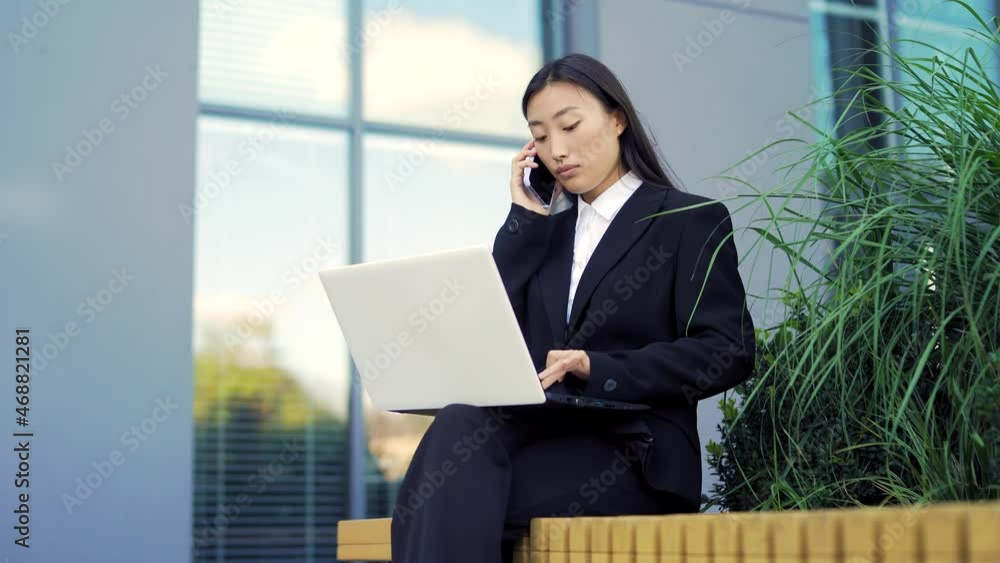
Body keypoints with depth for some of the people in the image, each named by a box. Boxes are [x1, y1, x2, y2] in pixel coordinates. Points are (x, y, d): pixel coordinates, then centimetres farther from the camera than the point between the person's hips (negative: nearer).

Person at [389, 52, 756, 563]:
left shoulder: (691, 220, 6)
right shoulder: (545, 232, 22)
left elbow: (727, 354, -6)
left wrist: (600, 369, -19)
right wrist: (524, 220, 8)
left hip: (633, 453, -4)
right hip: (542, 435, 5)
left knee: (455, 492, -30)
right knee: (459, 429, -31)